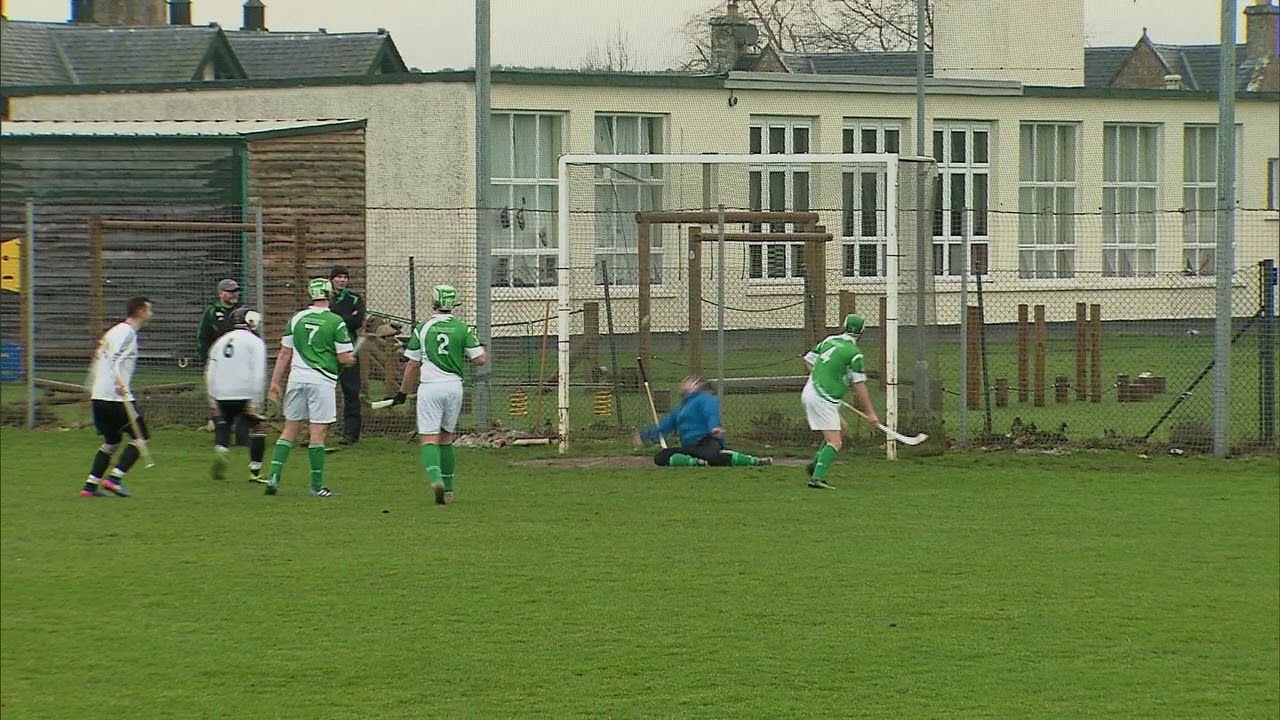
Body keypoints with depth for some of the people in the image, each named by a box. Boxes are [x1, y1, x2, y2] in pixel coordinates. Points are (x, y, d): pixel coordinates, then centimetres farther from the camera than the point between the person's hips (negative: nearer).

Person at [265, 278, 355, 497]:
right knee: (317, 432, -1)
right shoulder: (336, 322, -7)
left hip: (297, 378, 4)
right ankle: (317, 485, 3)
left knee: (290, 429, 12)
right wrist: (351, 357, 17)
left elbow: (284, 354, 7)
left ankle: (274, 476, 3)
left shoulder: (296, 319, 5)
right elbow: (345, 358, -7)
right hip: (322, 379, -4)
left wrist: (275, 382, 12)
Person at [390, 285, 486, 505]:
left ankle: (435, 478, -29)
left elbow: (412, 365, 2)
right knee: (446, 437, 17)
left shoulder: (422, 329, -2)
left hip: (429, 388, -2)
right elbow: (480, 359, 0)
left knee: (429, 439, -4)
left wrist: (403, 393, 13)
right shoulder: (462, 329, -1)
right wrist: (481, 348, 22)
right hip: (454, 386, 2)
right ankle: (447, 489, 19)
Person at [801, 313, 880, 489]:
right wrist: (870, 412, -6)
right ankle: (817, 477, -24)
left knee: (841, 428, 23)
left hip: (809, 391, 8)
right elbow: (859, 386, -11)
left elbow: (809, 359, 18)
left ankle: (815, 465, 19)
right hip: (823, 400, -8)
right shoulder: (854, 353, -11)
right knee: (834, 442, -10)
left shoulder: (829, 341, 10)